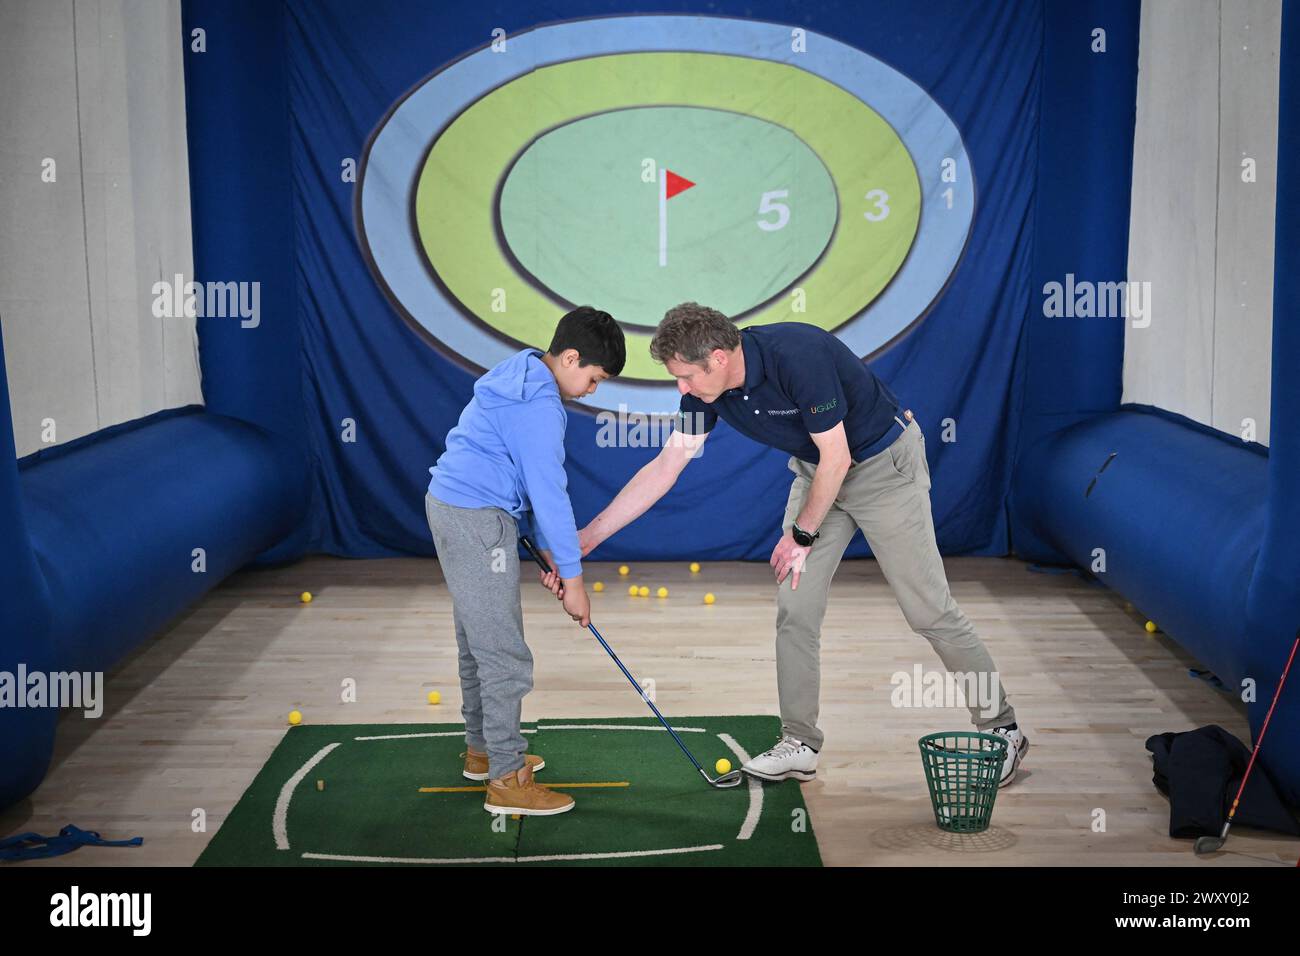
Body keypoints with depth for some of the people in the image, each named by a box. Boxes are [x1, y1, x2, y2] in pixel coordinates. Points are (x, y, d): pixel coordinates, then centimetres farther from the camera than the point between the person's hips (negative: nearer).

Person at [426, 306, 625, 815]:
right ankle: (506, 779, -2)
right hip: (476, 522, -11)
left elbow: (535, 486, 17)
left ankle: (483, 749, 33)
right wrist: (572, 576, -12)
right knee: (504, 653, -7)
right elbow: (550, 494, -19)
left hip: (454, 508, 11)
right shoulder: (538, 405, -19)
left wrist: (549, 551, 14)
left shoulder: (524, 381, 14)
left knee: (479, 640, 20)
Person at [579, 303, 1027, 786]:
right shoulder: (706, 386, -12)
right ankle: (800, 745, 10)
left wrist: (803, 534, -13)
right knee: (795, 608, -1)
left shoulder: (797, 356, -34)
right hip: (816, 471, 7)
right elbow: (665, 466, -5)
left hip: (885, 464, -7)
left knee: (929, 610, -3)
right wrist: (587, 536, -8)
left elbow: (837, 457, -25)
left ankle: (1001, 729, 12)